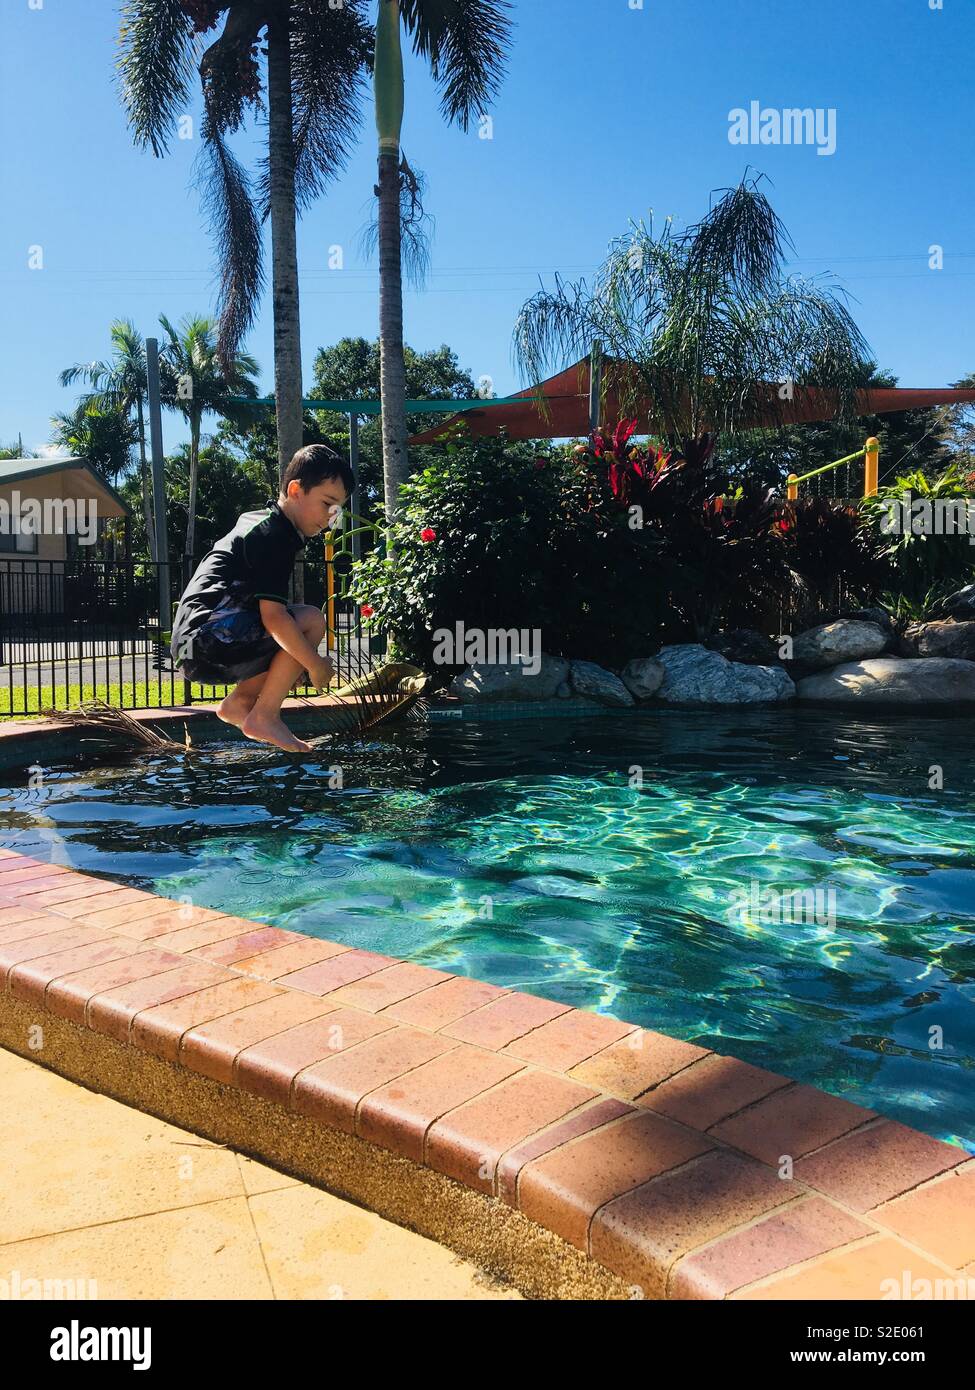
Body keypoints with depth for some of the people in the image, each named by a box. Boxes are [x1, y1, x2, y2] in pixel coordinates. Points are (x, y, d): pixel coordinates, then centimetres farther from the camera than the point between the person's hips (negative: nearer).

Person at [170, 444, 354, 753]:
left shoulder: (257, 520, 20)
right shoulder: (275, 536, -11)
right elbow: (273, 616, -21)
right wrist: (315, 665, -12)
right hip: (207, 638, -10)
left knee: (295, 637, 18)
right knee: (311, 621, -16)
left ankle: (239, 702, 13)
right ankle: (264, 716, -10)